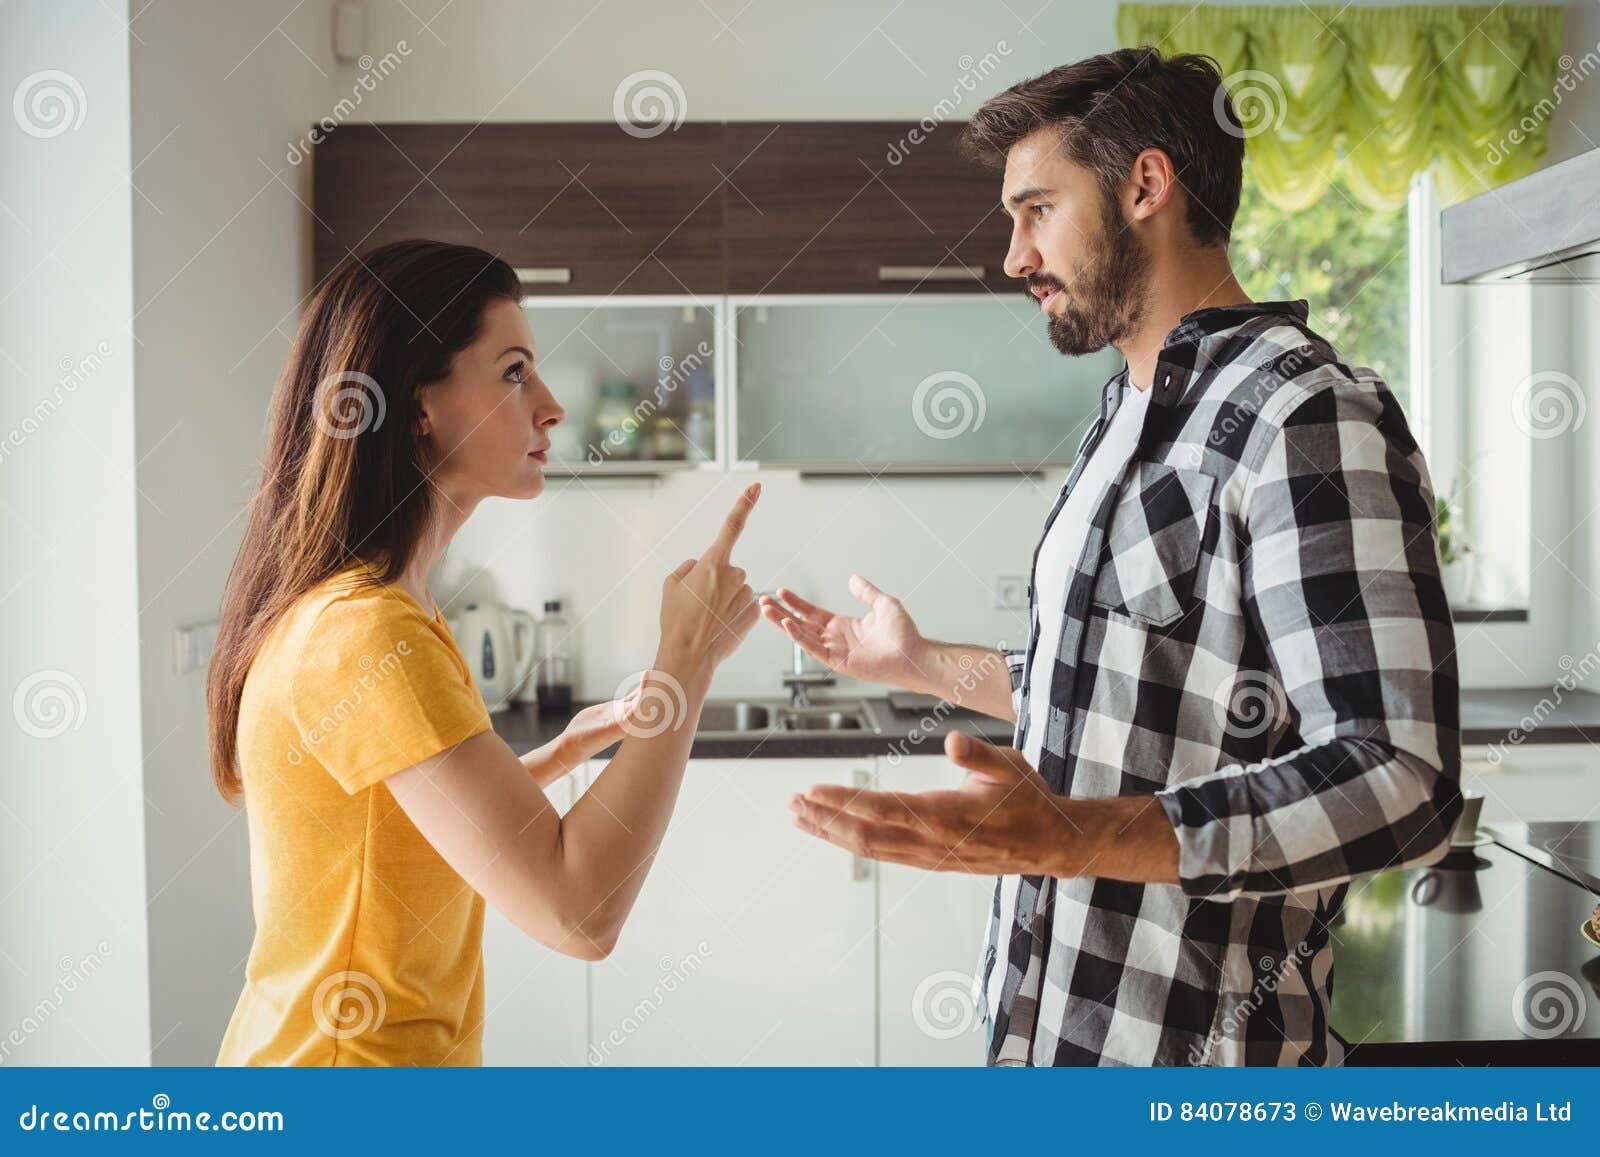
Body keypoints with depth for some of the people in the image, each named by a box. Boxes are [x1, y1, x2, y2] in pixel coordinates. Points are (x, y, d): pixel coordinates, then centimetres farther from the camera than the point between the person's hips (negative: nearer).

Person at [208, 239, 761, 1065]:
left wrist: (566, 750, 2)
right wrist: (689, 656, -22)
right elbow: (578, 914, -29)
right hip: (351, 1054, -9)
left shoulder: (341, 606, 4)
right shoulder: (361, 634, -26)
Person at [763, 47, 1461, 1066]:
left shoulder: (1311, 420, -18)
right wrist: (919, 663, 20)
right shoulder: (1134, 417, 11)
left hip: (1188, 1045, -8)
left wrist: (1062, 836, -36)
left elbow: (1398, 781, -26)